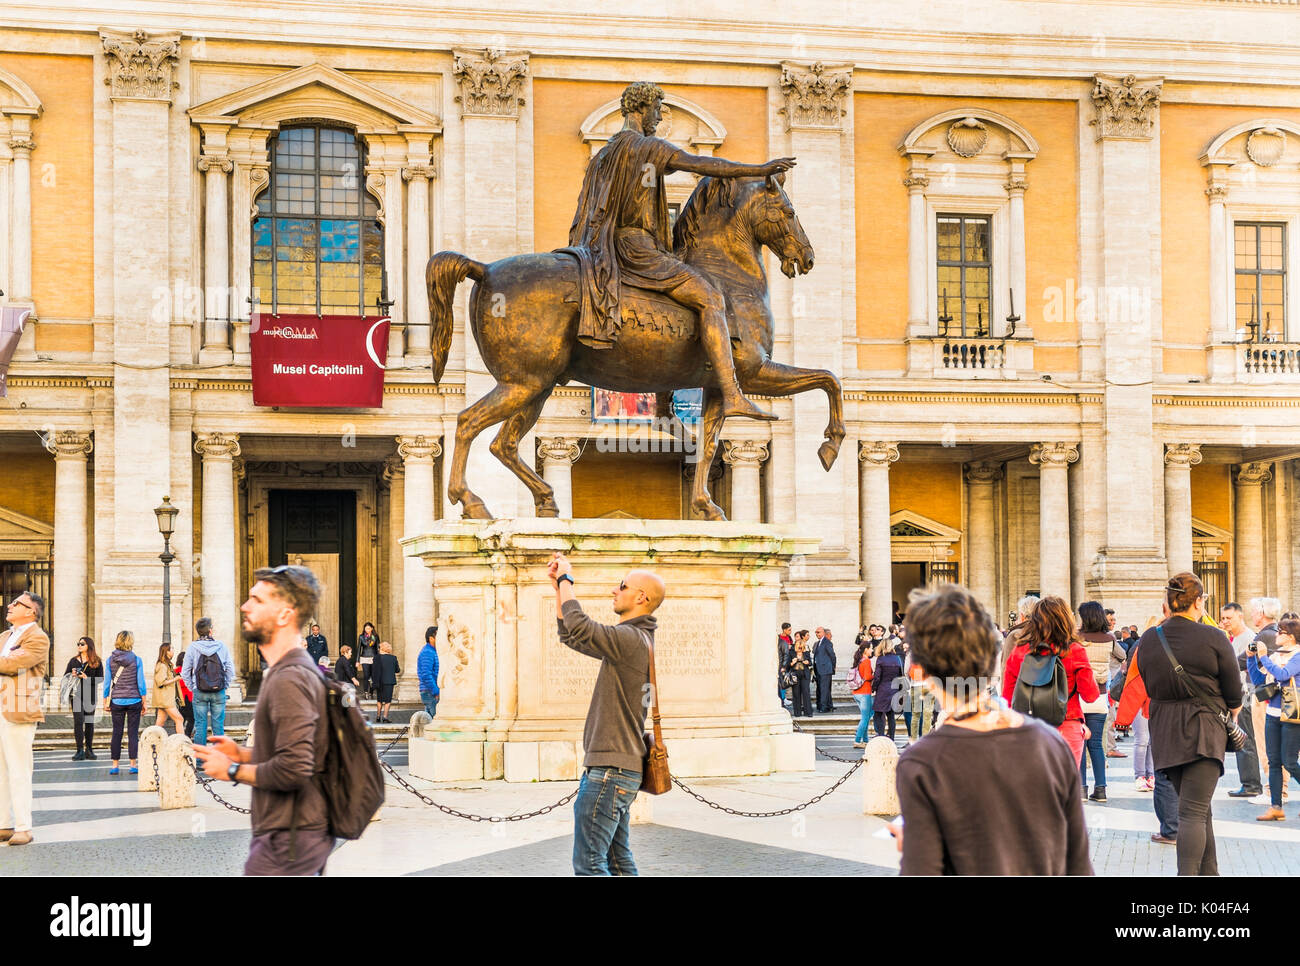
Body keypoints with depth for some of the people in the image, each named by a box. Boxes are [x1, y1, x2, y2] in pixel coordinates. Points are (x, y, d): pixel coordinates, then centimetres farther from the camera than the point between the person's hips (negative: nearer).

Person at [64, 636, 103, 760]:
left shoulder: (96, 662, 4)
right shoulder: (73, 661, 12)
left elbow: (100, 678, -1)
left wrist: (87, 678, -15)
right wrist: (72, 675, -8)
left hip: (90, 695, 0)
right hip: (76, 694, 0)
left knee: (89, 722, 5)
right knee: (78, 720, -11)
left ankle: (89, 749, 17)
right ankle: (80, 751, -12)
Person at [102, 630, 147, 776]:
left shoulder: (110, 660, -1)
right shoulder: (136, 660, -6)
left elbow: (107, 683, 2)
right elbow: (141, 683, -4)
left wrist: (105, 702, 10)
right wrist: (144, 702, 5)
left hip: (117, 701, 2)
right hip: (134, 700, -2)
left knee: (117, 733, 6)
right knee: (133, 733, 3)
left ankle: (115, 765, 6)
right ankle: (133, 765, 3)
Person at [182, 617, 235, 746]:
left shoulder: (193, 648, -3)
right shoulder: (222, 647, -2)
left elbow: (185, 672, 0)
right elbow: (230, 669, 2)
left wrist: (192, 687, 9)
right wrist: (225, 686, 11)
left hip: (200, 692, 0)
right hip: (219, 692, 0)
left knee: (200, 726, 5)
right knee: (218, 726, 5)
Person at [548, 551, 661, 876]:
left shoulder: (632, 639, -16)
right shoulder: (629, 640, 16)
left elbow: (579, 627, -26)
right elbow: (570, 637, 25)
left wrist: (566, 579, -11)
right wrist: (559, 588, 18)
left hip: (610, 770, -10)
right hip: (618, 768, 10)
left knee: (588, 864, -10)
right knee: (618, 861, 12)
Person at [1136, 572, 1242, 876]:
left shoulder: (1148, 640, 3)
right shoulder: (1213, 638, -11)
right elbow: (1234, 694, -3)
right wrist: (1231, 711, 17)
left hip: (1163, 733, 5)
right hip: (1204, 731, -5)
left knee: (1197, 808, 18)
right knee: (1194, 811, -9)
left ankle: (1209, 872, 22)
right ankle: (1188, 874, -18)